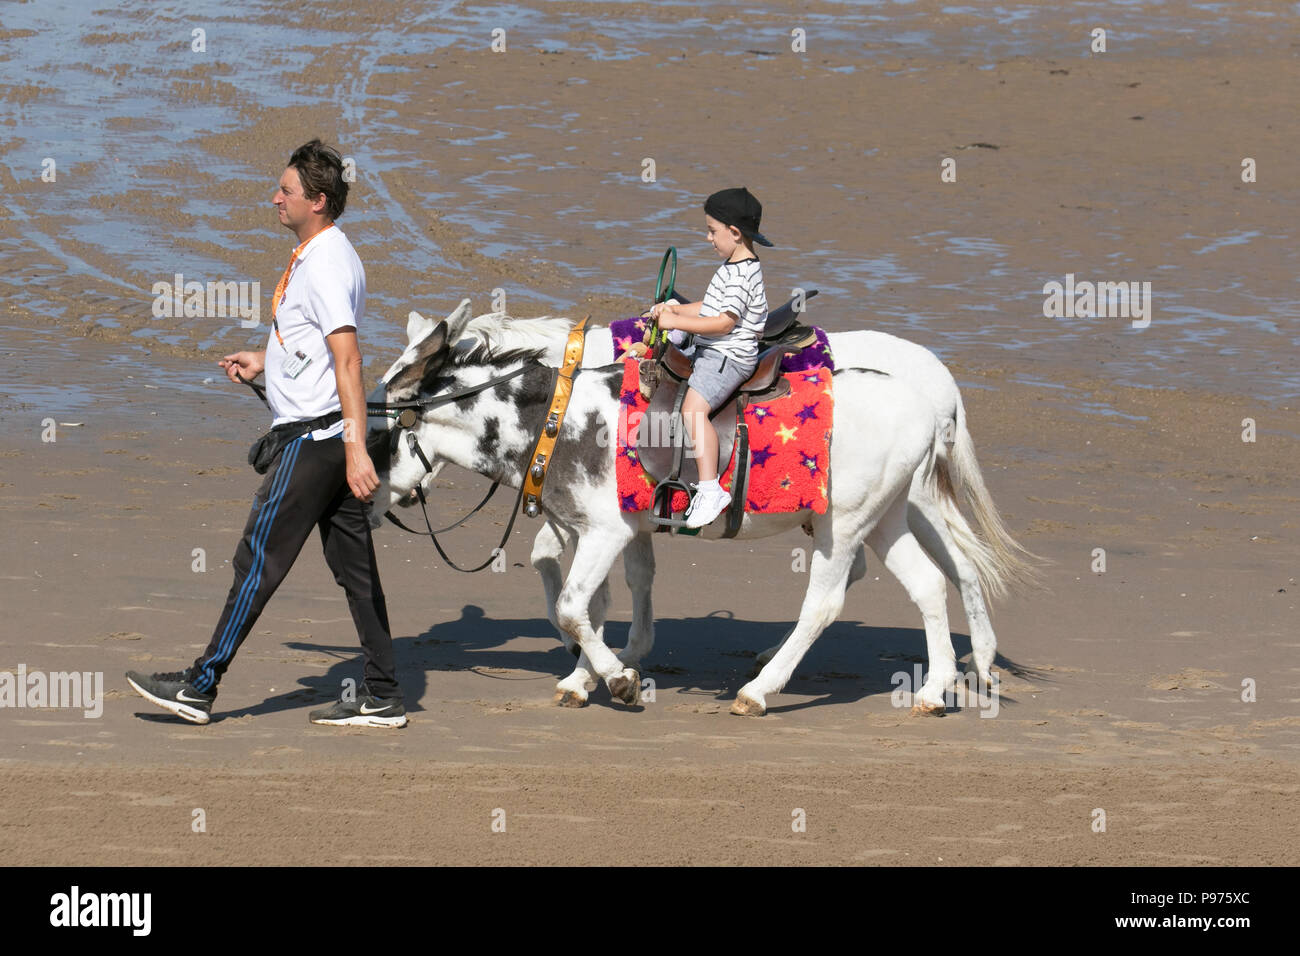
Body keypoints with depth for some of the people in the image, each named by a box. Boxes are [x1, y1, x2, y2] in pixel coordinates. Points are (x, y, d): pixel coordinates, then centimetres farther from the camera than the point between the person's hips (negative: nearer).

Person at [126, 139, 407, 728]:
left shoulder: (325, 265, -17)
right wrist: (263, 362, 22)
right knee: (353, 566, 9)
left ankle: (200, 687, 0)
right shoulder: (319, 254, 15)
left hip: (312, 437, -10)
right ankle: (381, 697, 10)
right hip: (327, 436, 10)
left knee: (259, 560, -4)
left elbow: (347, 358, -25)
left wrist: (356, 448, -30)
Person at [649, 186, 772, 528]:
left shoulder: (743, 274, -19)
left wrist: (676, 322, -25)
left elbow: (725, 322, -26)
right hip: (710, 351, 12)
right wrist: (674, 309, 14)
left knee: (693, 408, -28)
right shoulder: (732, 266, 14)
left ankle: (711, 490, -30)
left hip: (728, 356, -12)